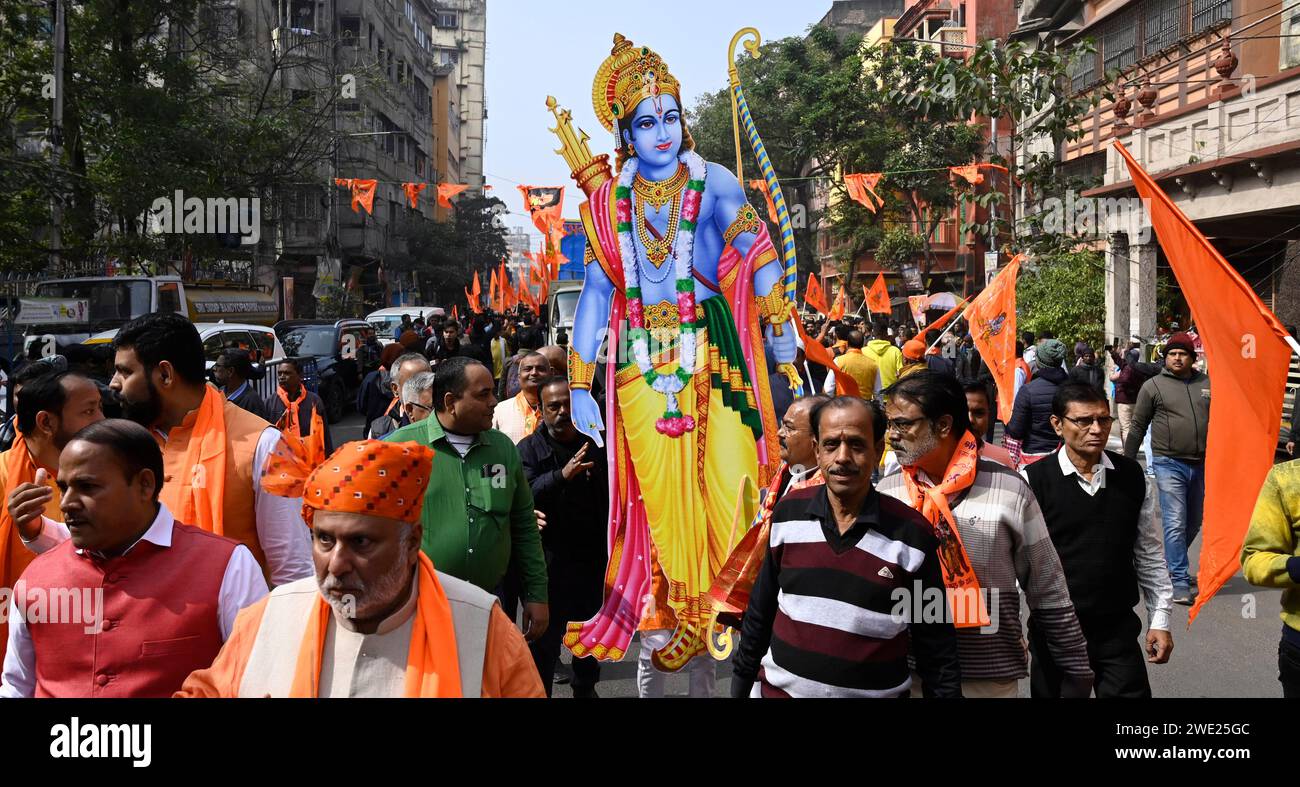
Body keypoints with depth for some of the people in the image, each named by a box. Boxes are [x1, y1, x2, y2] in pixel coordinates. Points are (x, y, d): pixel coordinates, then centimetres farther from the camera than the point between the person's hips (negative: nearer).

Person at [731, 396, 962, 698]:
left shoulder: (912, 535, -12)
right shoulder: (788, 514, -4)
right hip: (779, 687, 2)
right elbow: (760, 613, 6)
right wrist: (741, 684, 9)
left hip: (876, 691, -2)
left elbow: (936, 647, -6)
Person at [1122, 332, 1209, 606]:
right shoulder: (1154, 386, 0)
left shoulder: (1207, 384, 8)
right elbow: (1138, 427, 4)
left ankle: (1172, 565, 36)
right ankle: (1180, 582, -4)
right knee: (1175, 524, -9)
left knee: (1193, 523, 16)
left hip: (1202, 465, 4)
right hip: (1169, 464, -4)